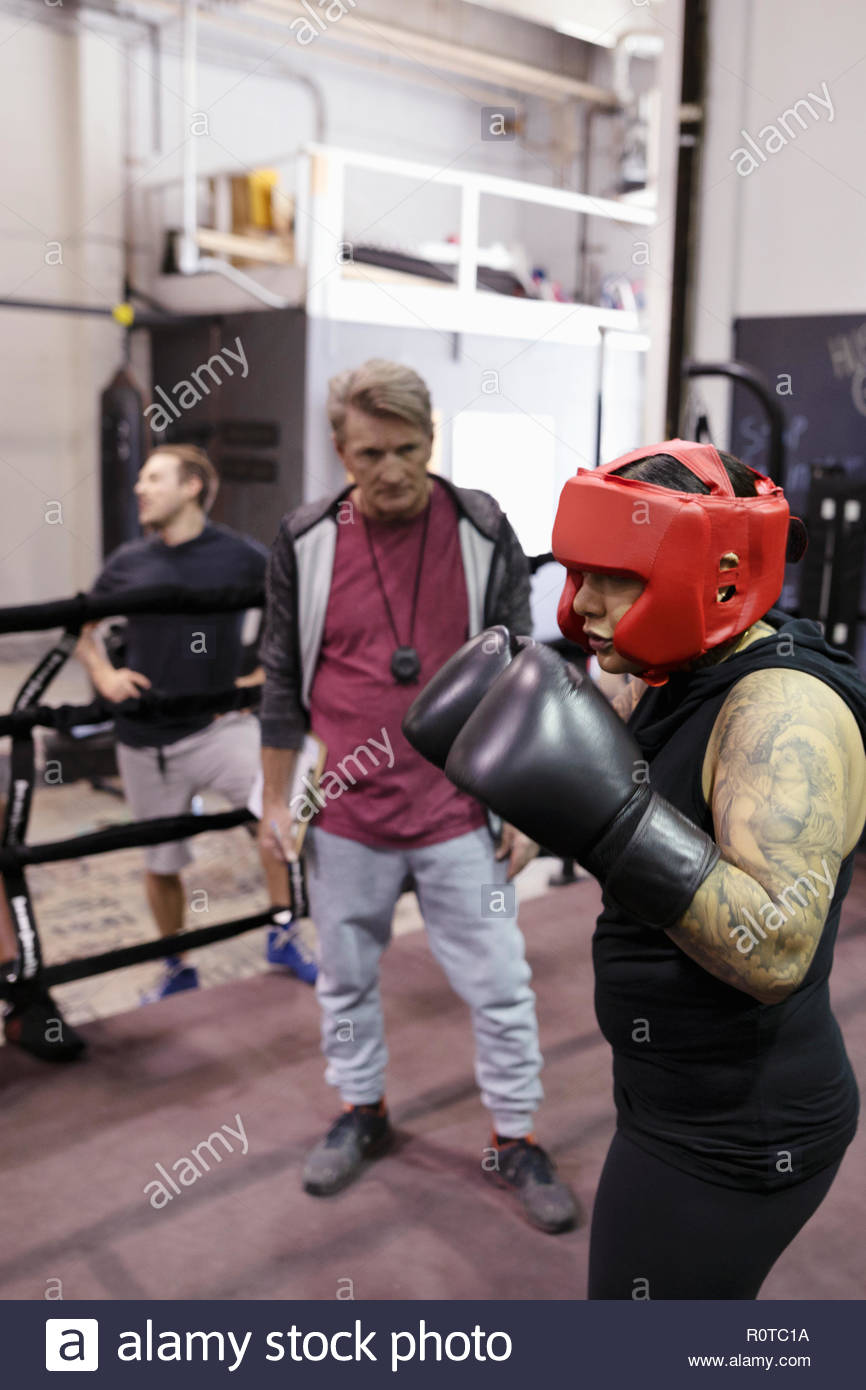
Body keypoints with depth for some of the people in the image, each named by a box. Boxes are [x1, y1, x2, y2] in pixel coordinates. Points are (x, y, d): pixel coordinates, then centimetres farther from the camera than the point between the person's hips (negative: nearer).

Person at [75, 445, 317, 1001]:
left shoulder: (241, 555, -5)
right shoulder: (128, 562, 4)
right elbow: (83, 629, 18)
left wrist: (264, 673, -5)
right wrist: (104, 674, 0)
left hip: (219, 723, -3)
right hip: (146, 737, 3)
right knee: (161, 863, 12)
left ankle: (283, 933, -4)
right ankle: (178, 968, 35)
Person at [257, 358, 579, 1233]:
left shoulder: (483, 534, -6)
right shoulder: (305, 542, -4)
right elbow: (283, 680, 5)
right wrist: (275, 800, 7)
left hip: (460, 816, -1)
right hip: (346, 817, 1)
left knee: (498, 987, 8)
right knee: (346, 979, 18)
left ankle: (515, 1142, 28)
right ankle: (359, 1112, 41)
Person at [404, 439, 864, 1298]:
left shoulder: (785, 711, -26)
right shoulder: (665, 680, 2)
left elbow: (777, 952, -36)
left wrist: (615, 819, -44)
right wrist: (497, 742, -3)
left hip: (731, 1134, -9)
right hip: (687, 1094, 9)